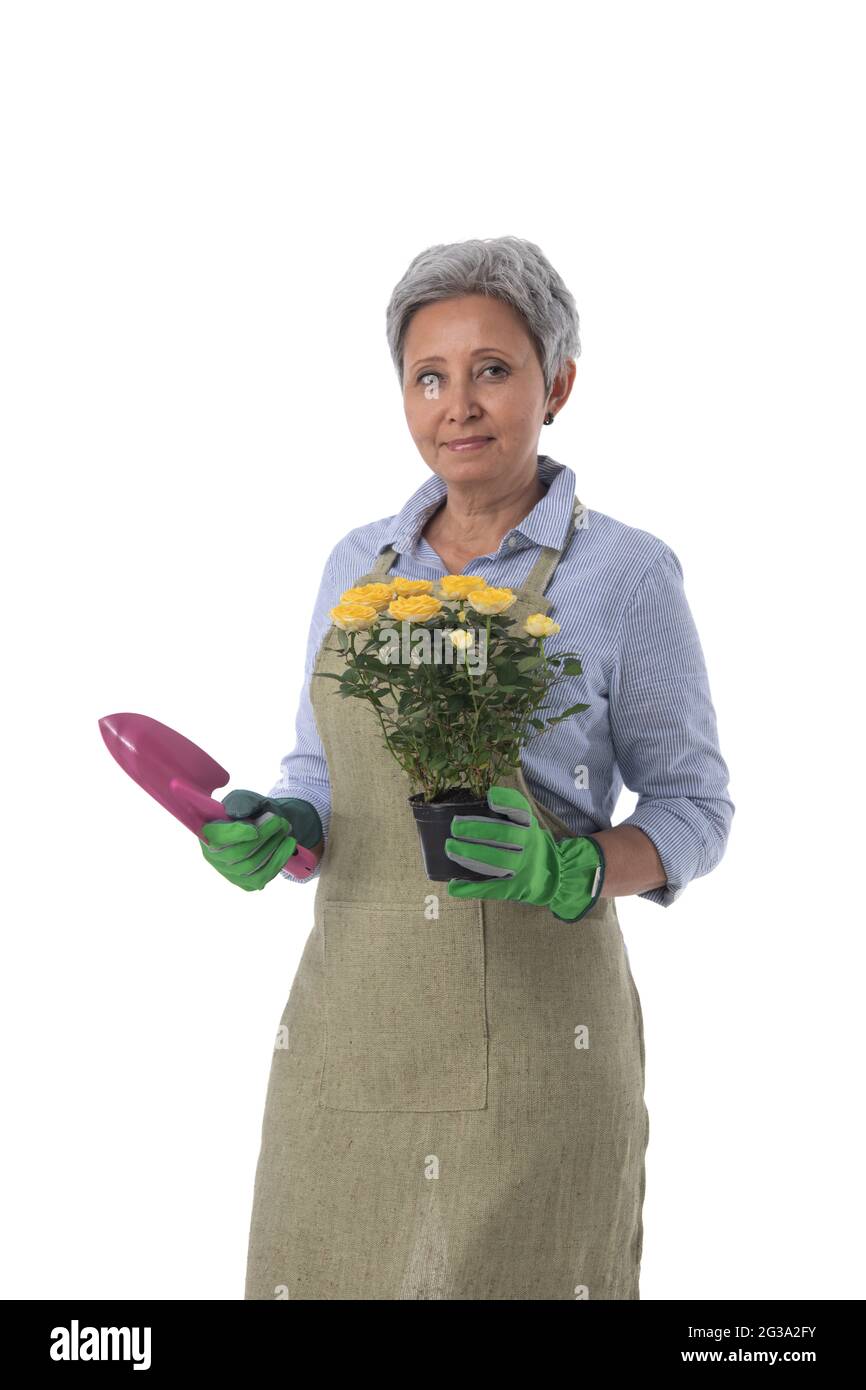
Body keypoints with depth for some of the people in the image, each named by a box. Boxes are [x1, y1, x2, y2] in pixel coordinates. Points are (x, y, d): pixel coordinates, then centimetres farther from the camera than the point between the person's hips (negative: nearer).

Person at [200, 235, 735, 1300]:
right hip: (346, 1027, 4)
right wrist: (274, 833, -6)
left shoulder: (626, 573, -5)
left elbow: (694, 808, 0)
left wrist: (572, 872, -19)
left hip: (532, 1042, -4)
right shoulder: (359, 564, 8)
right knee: (322, 1275, 9)